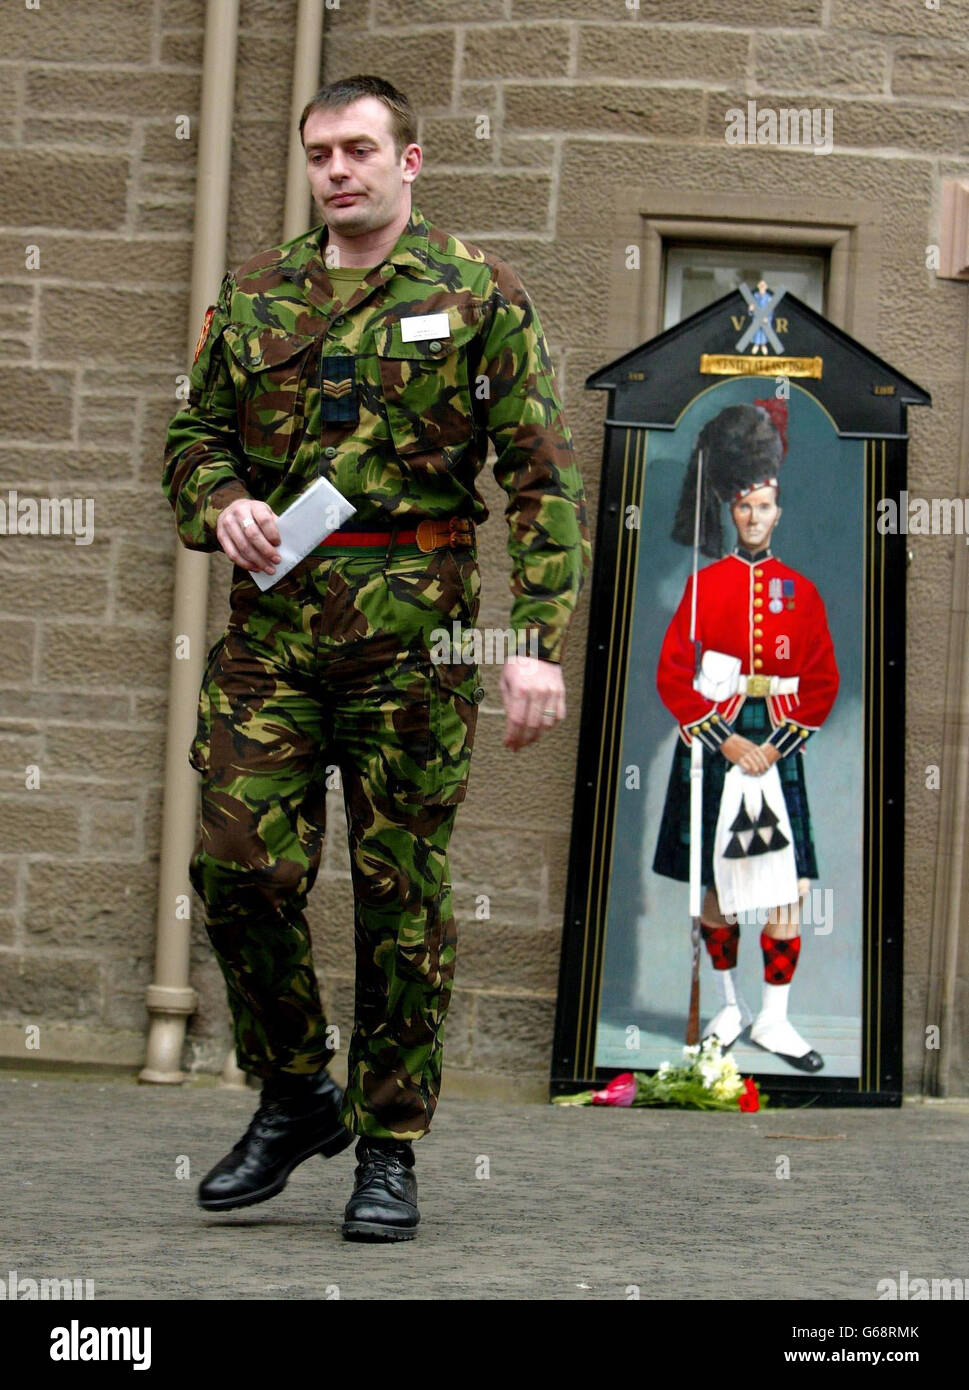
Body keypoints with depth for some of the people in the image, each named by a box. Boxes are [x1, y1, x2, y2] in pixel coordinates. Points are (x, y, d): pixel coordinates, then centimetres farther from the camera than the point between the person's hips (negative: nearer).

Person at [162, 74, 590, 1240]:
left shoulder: (477, 295, 2)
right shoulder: (253, 297, 12)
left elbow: (544, 476, -1)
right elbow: (193, 435, 20)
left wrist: (539, 638, -10)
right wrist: (220, 503, -4)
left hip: (415, 634, -3)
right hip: (270, 628, 3)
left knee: (402, 891, 1)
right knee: (241, 866, -2)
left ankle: (390, 1149, 11)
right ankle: (295, 1095, 19)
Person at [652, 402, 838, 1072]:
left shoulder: (801, 591, 7)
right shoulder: (705, 584, 3)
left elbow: (823, 683, 5)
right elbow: (673, 676, -3)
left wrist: (778, 746, -8)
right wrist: (726, 742, -11)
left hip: (778, 745, 1)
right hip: (712, 745, -1)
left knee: (787, 885, -6)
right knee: (715, 884, 5)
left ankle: (775, 1019, 1)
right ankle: (730, 1005, 21)